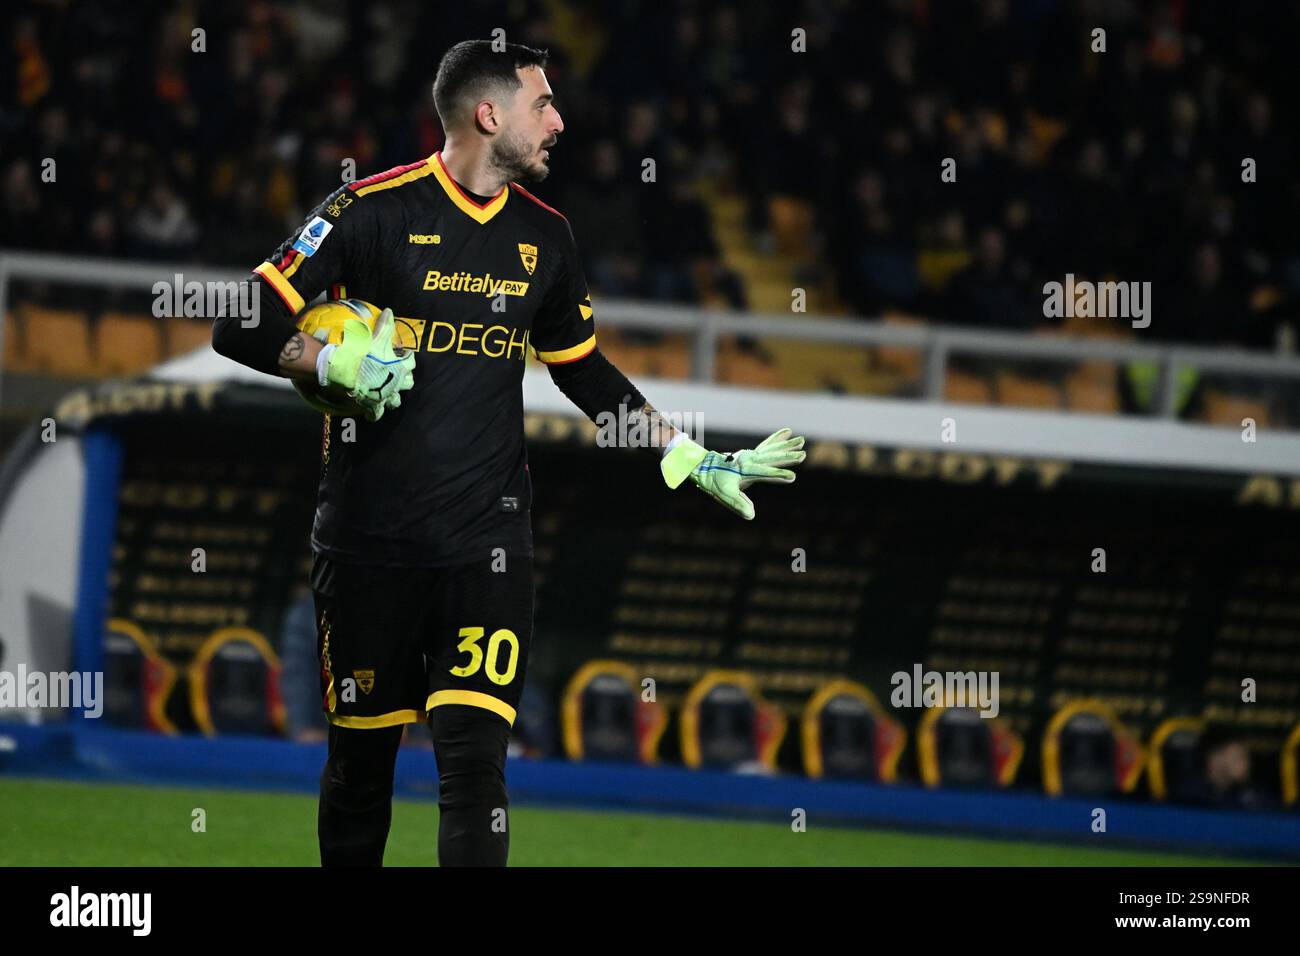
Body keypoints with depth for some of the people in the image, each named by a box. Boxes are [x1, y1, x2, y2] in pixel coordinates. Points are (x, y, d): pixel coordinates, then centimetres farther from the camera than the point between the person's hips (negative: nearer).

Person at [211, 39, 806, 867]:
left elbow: (585, 372, 22)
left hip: (487, 545, 3)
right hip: (369, 540, -2)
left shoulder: (544, 236, 8)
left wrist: (690, 457, 17)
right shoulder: (372, 211, -7)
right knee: (361, 758, 5)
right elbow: (241, 326, -6)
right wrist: (335, 363, -21)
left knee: (475, 756, -10)